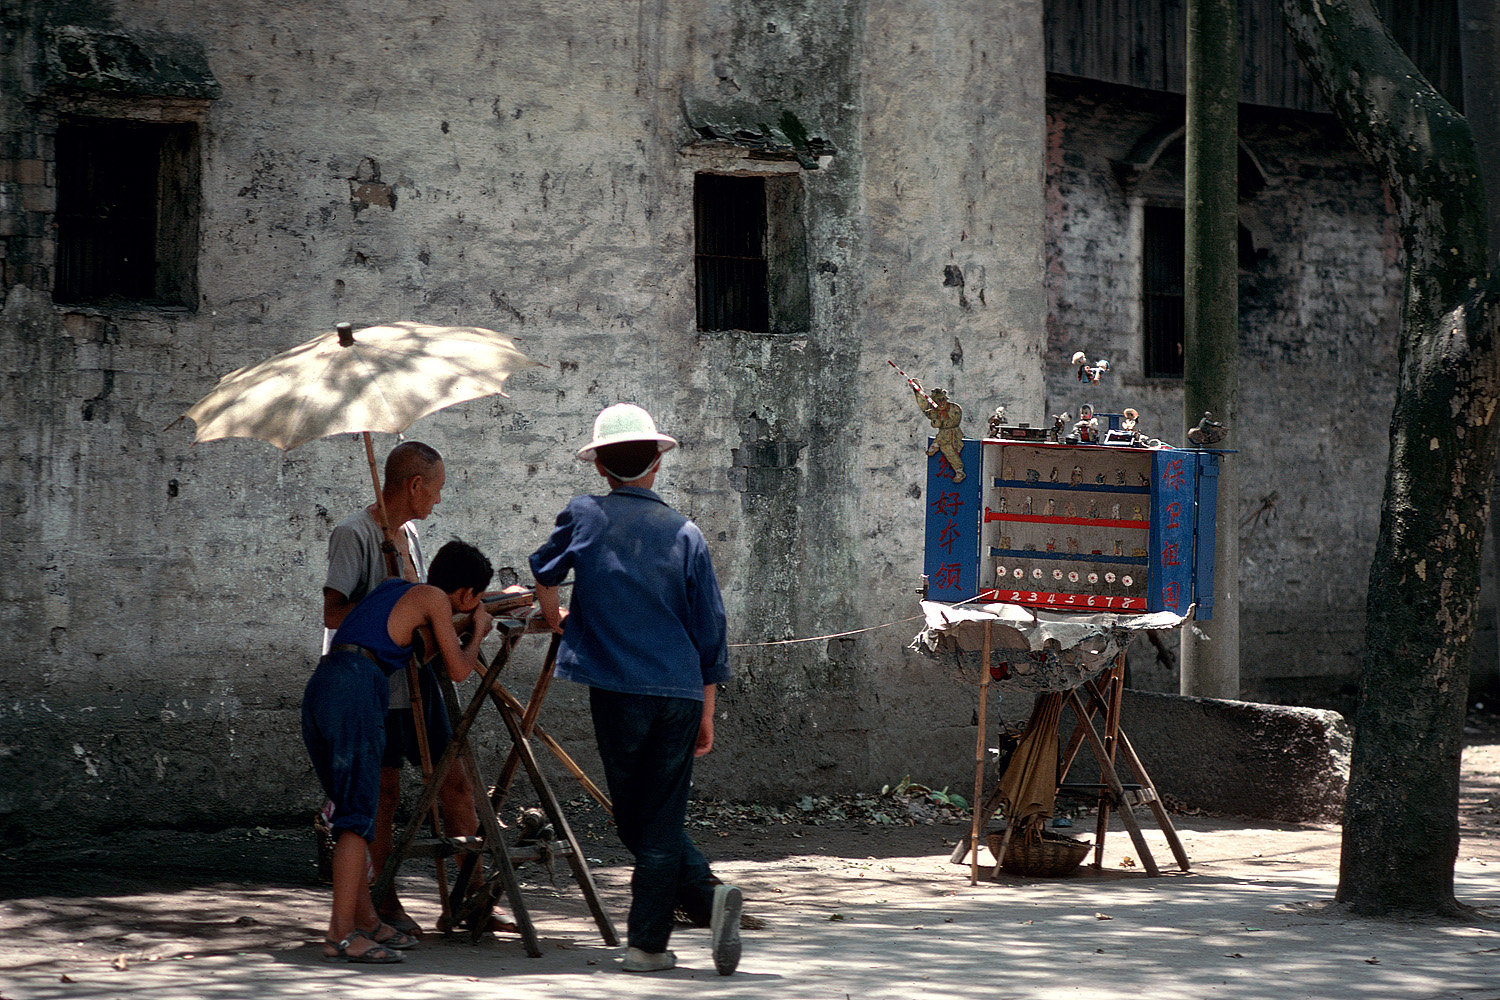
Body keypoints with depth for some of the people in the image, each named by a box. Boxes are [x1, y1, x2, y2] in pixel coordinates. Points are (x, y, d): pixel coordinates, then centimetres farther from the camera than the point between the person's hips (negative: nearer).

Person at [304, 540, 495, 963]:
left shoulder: (394, 587, 28)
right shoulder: (434, 598, 7)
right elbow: (458, 671, 11)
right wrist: (479, 631, 29)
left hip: (318, 689, 8)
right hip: (356, 689, -8)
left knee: (350, 811, 15)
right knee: (358, 814, -9)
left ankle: (365, 920, 20)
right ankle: (341, 934, -14)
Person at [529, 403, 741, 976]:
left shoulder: (583, 518, 1)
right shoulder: (685, 534, 4)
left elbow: (544, 570, 21)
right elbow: (710, 627, 6)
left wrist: (554, 617, 42)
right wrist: (706, 712, 15)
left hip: (617, 691, -2)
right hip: (680, 693, 2)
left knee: (636, 821, 9)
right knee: (662, 822, 7)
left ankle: (706, 896, -5)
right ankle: (647, 944, 0)